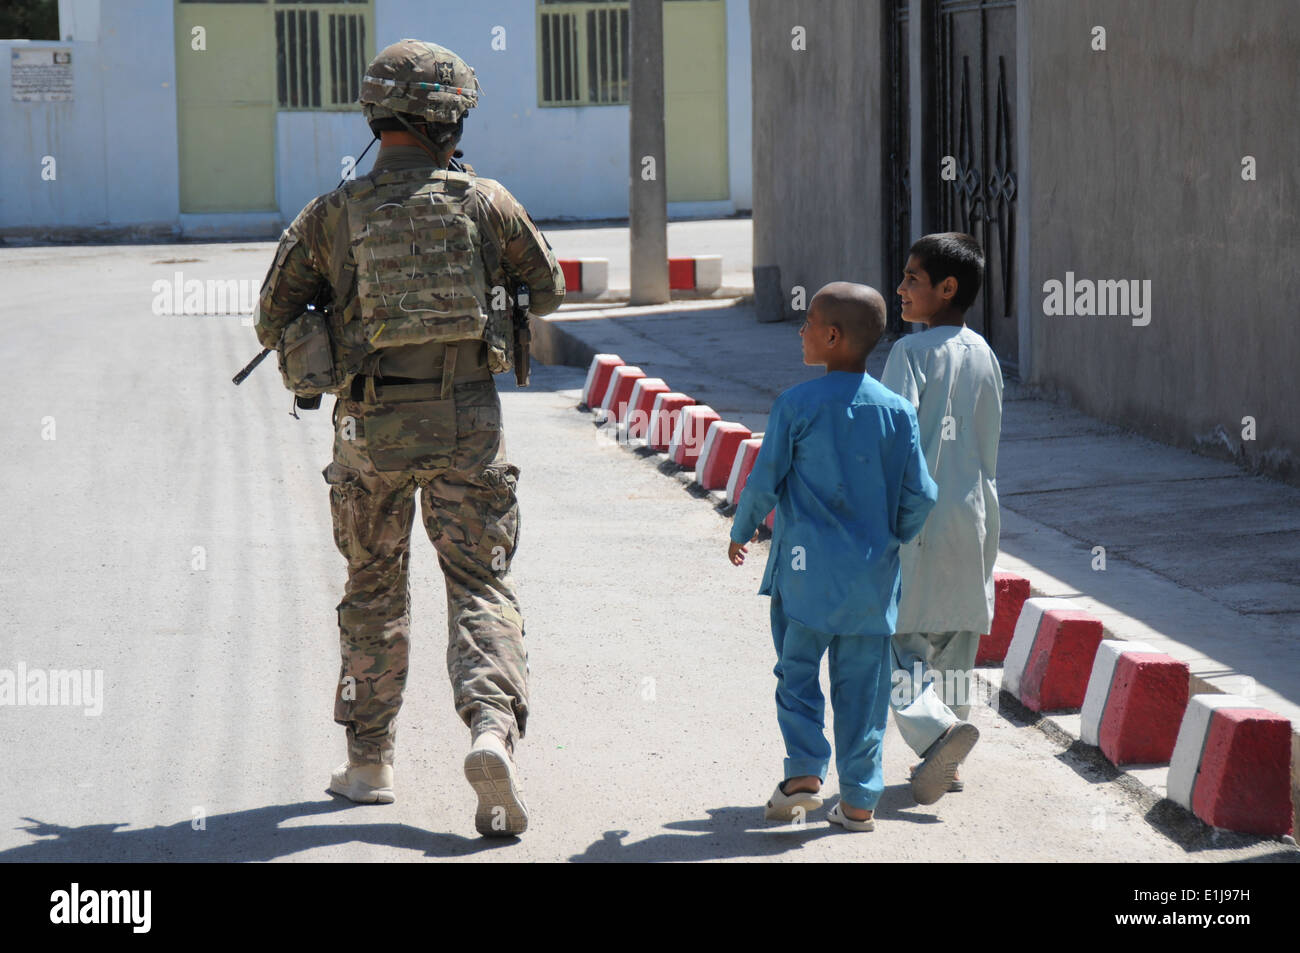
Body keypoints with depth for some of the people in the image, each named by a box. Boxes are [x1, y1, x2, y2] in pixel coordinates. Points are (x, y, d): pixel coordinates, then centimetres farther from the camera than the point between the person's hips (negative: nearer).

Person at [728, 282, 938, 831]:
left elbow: (764, 482, -4)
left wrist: (740, 533, 14)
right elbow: (919, 496, 1)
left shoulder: (796, 406, -9)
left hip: (806, 569, -2)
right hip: (872, 578, 3)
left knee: (797, 670, 10)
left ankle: (804, 772, -4)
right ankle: (859, 801, 8)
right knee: (861, 684, 7)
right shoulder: (897, 411, -1)